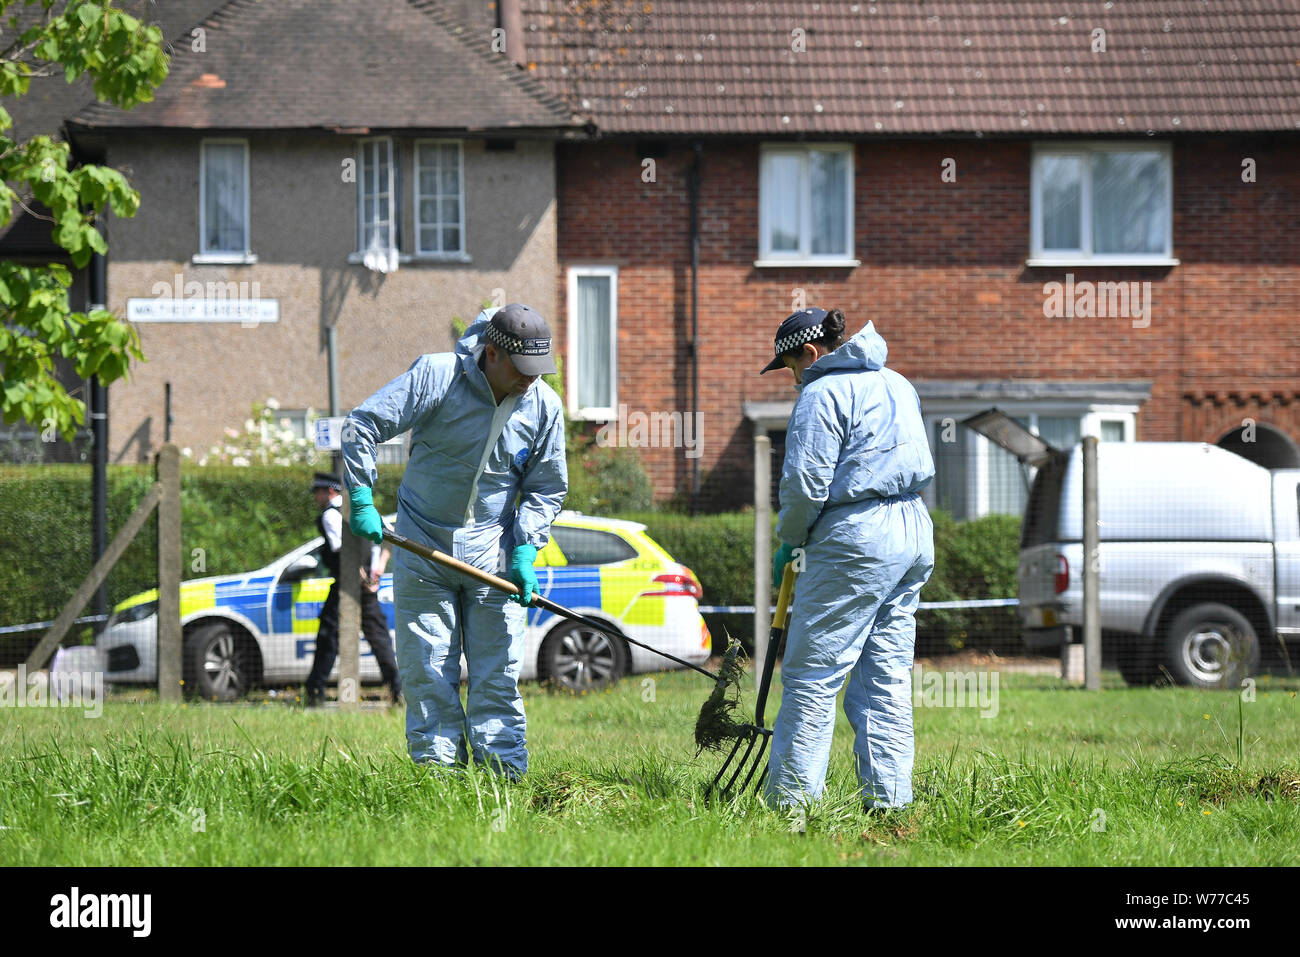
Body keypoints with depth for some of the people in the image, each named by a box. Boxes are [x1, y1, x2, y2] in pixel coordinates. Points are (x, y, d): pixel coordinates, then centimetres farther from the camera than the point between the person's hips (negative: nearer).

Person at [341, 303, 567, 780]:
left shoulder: (544, 405, -3)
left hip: (493, 555, 2)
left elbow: (547, 488, 7)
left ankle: (503, 774, 2)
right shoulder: (435, 375, -14)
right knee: (426, 672, 0)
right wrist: (362, 501, -17)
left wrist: (525, 550, -6)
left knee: (498, 677, -1)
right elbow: (362, 426, -11)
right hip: (422, 545, -2)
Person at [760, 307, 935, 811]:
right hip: (916, 533, 9)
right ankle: (888, 798, 7)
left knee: (812, 675, -5)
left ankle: (790, 801, -6)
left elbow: (806, 483, -15)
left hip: (857, 542, -9)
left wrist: (790, 540, 4)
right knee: (887, 677, 10)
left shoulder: (823, 393, -7)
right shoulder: (897, 385, 19)